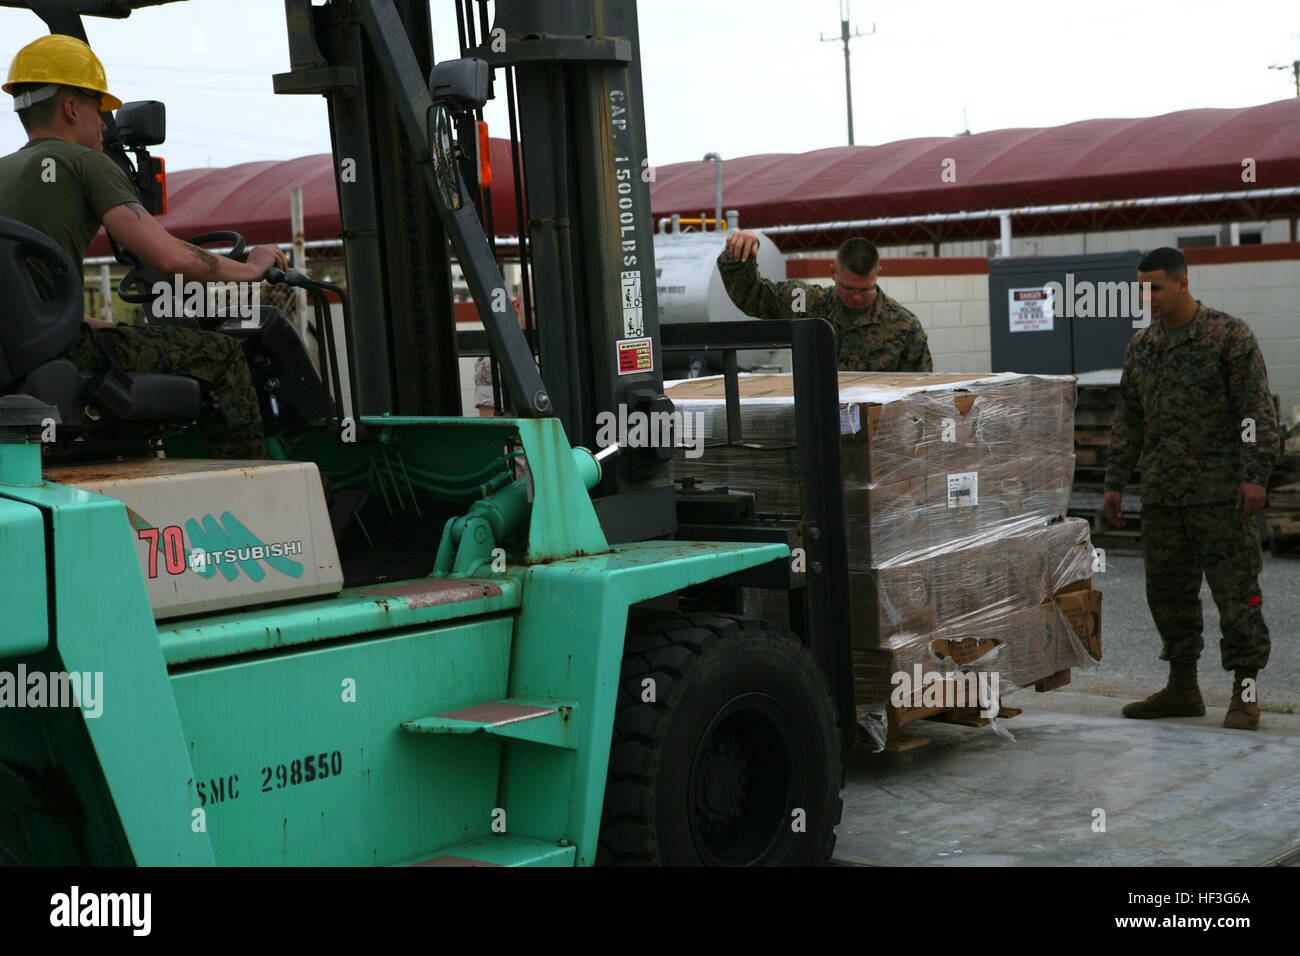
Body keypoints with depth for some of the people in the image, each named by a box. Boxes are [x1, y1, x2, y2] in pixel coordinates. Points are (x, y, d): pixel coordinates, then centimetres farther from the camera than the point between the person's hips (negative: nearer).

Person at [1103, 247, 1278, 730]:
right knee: (1167, 589, 9)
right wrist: (1115, 483, 14)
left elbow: (1257, 410, -9)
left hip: (1220, 491, -6)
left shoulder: (1230, 336, -5)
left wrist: (1255, 475, -17)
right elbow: (1128, 420, 18)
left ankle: (1245, 693, 2)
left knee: (1235, 589, -5)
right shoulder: (1142, 346, 13)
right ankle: (1182, 688, 21)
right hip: (1161, 492, 6)